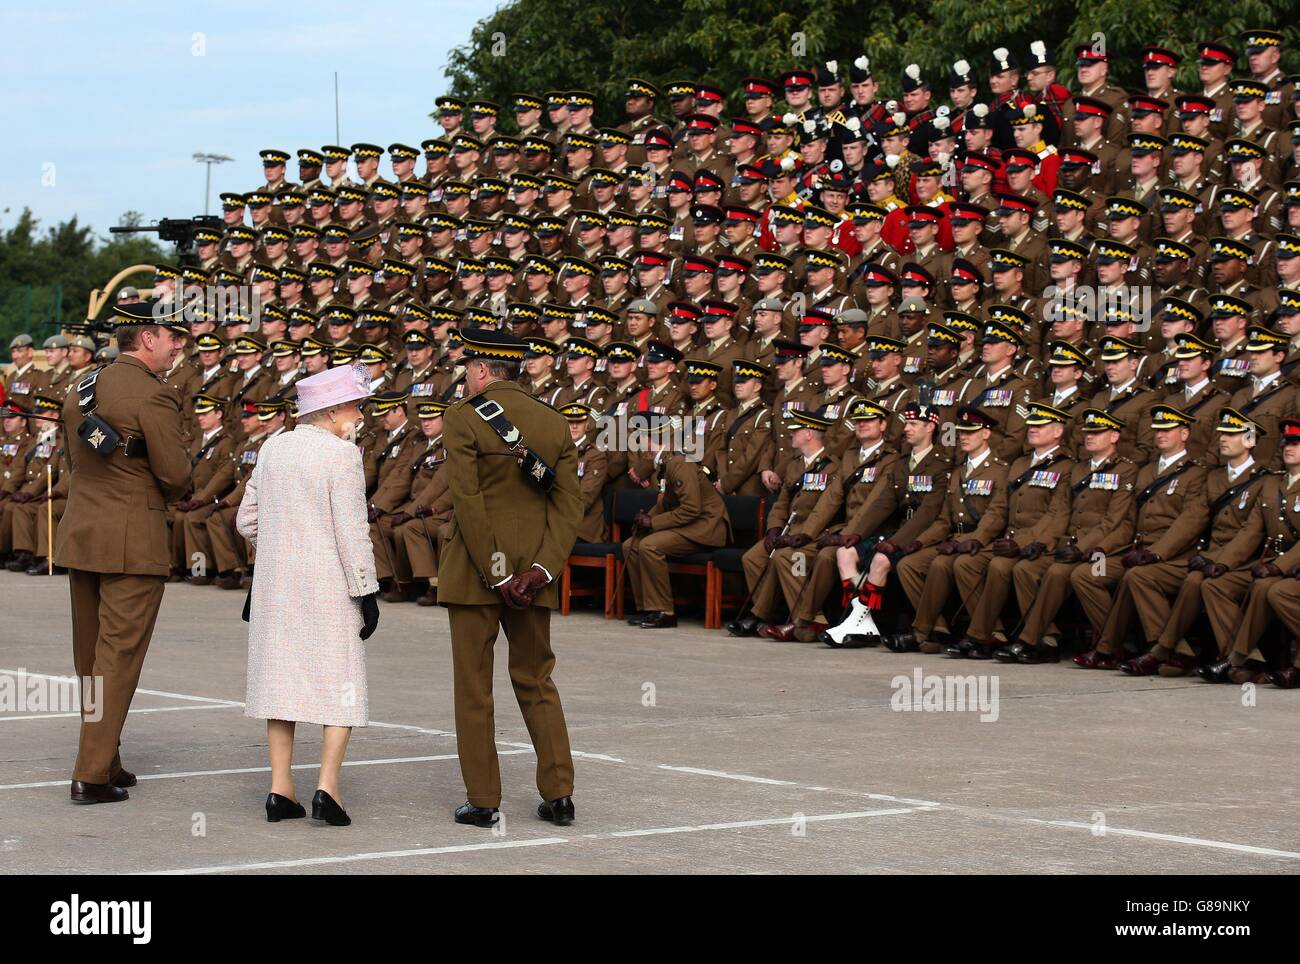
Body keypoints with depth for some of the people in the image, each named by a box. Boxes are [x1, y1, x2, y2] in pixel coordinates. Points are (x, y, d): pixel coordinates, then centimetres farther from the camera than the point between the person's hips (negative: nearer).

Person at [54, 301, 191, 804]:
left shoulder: (83, 387, 11)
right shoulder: (153, 394, -15)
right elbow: (176, 475, -16)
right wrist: (168, 492, 6)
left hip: (79, 534, 8)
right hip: (133, 541, -8)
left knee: (90, 655, 15)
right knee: (119, 656, -3)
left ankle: (105, 762, 25)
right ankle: (92, 775, -5)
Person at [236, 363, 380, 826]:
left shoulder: (273, 448, 7)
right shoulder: (341, 455, -12)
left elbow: (247, 520, 13)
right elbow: (352, 531, -14)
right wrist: (367, 593, -9)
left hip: (275, 581, 6)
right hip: (328, 584, -6)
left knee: (281, 677, 10)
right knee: (342, 684, 2)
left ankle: (280, 790, 9)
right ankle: (327, 787, -9)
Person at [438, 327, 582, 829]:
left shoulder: (464, 417, -9)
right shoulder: (555, 422, 7)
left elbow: (467, 501, -16)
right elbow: (569, 503, -1)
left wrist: (494, 575, -14)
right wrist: (541, 569, -8)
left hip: (474, 570, -4)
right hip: (534, 572, 5)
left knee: (474, 687, 5)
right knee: (536, 681, 15)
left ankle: (483, 801, 7)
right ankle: (558, 794, 11)